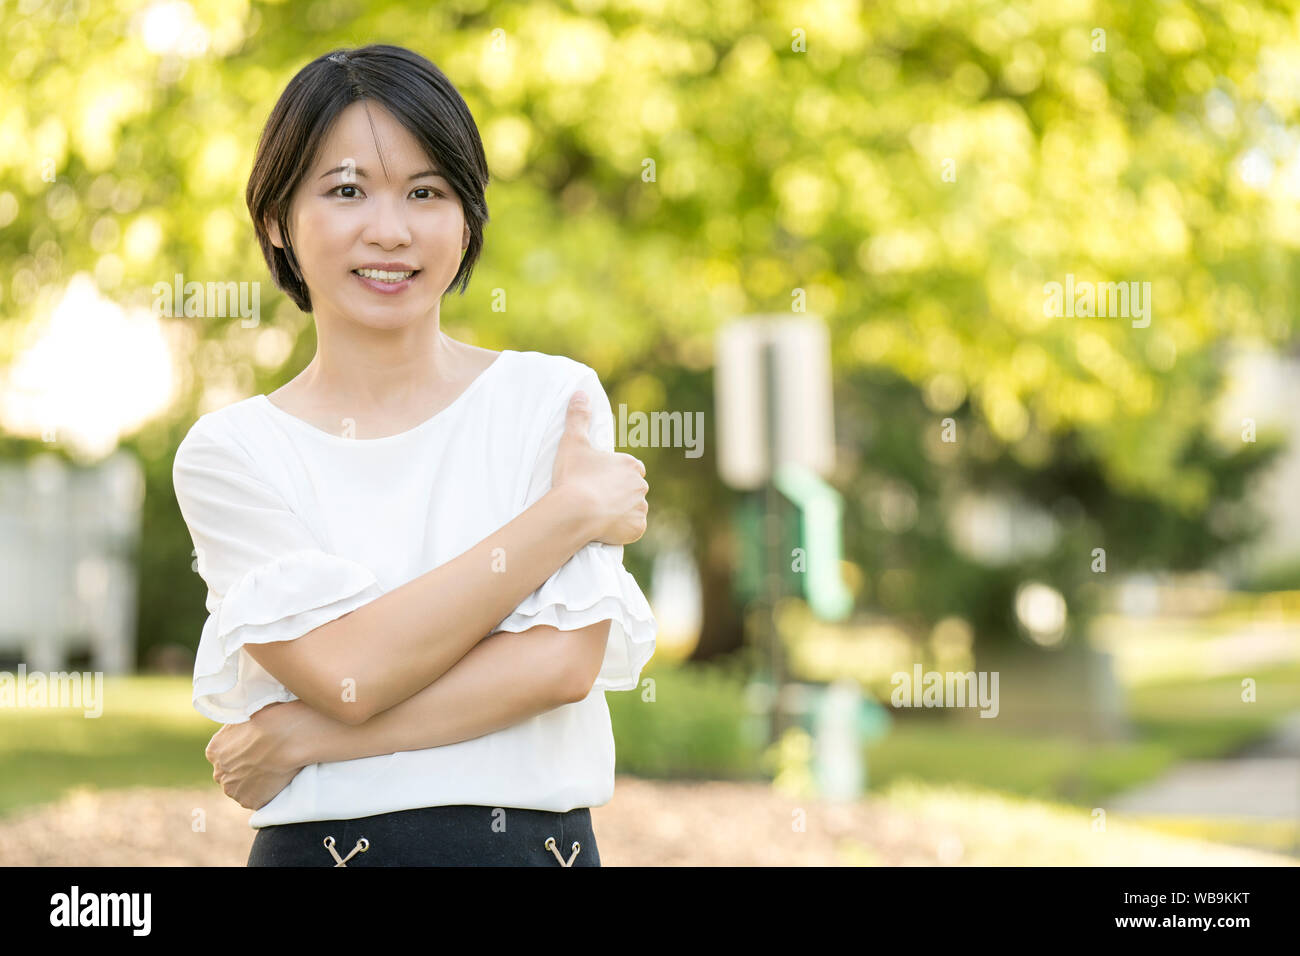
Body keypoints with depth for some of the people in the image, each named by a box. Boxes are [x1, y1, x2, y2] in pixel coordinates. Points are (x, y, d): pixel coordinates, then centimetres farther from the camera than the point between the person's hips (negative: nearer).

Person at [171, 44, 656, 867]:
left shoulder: (554, 397, -2)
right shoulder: (229, 453, -3)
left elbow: (565, 659, -13)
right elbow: (347, 669, -15)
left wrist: (304, 737, -14)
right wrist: (569, 512, -13)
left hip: (538, 838, 0)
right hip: (320, 845, 0)